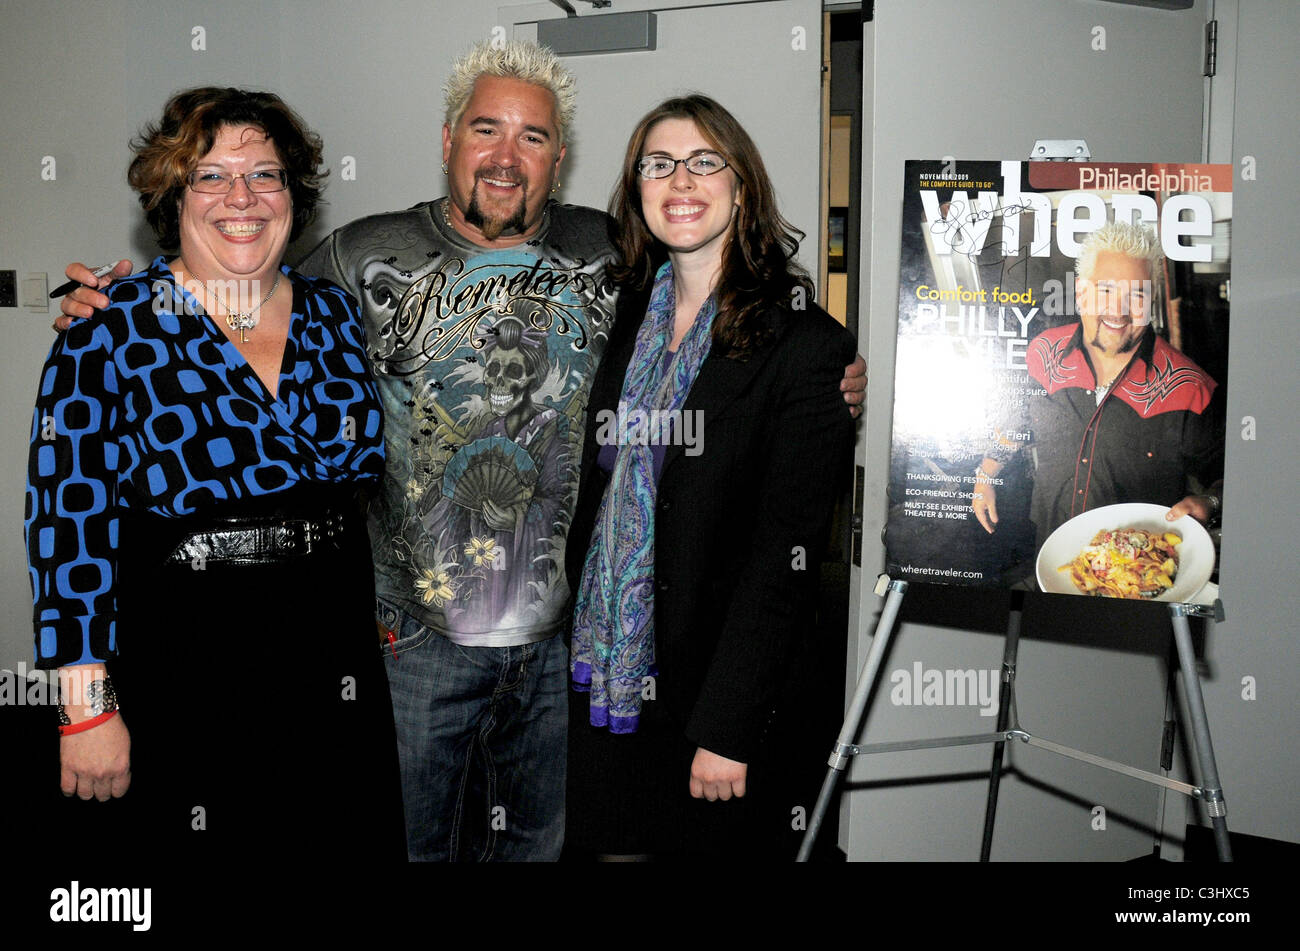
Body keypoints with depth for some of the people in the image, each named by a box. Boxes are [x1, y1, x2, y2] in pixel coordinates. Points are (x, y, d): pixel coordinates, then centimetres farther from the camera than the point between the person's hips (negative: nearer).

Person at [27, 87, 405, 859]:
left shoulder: (334, 313, 6)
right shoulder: (112, 328, -6)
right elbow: (70, 519, -9)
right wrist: (87, 706, -12)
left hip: (336, 675, 4)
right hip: (176, 679, -4)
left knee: (347, 845, 15)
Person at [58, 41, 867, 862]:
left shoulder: (607, 256, 0)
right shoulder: (366, 261, -7)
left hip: (565, 631, 3)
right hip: (419, 632, -2)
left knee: (542, 836, 22)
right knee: (410, 839, 13)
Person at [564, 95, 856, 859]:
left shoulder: (806, 344, -14)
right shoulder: (630, 316, 5)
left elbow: (786, 555, -16)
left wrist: (726, 729, -17)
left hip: (718, 686, -5)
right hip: (604, 677, 6)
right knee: (604, 840, 18)